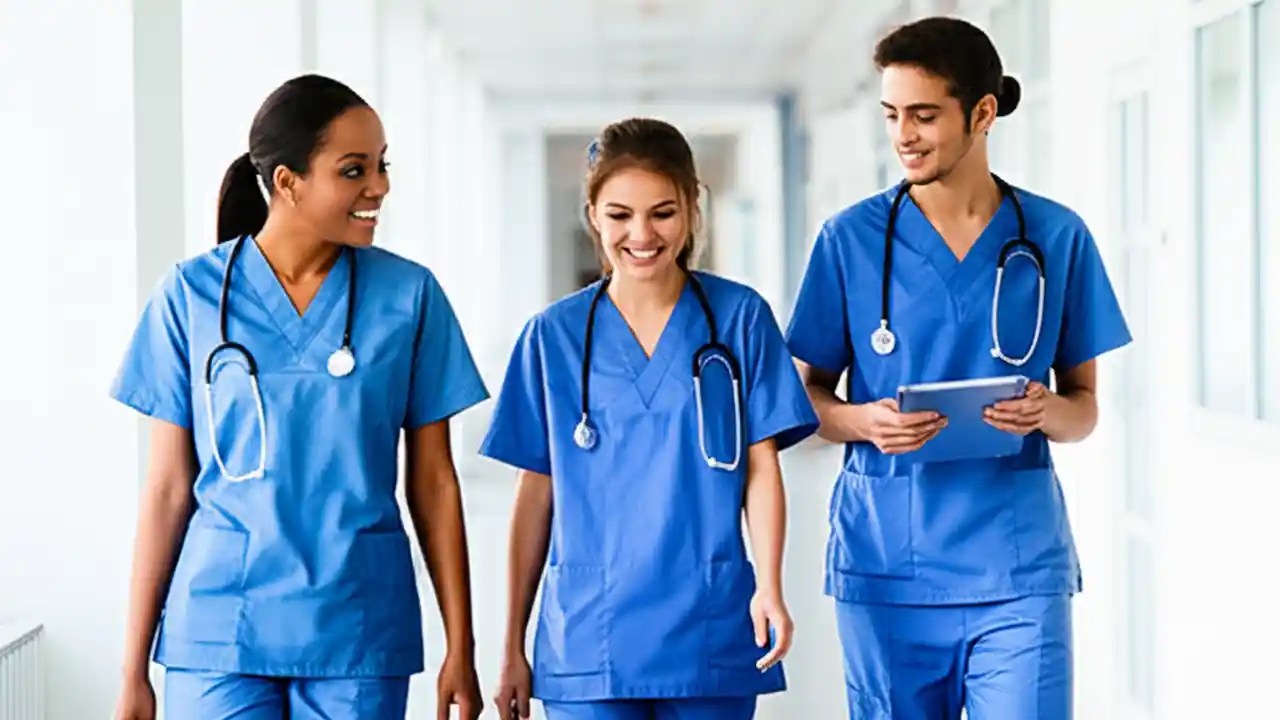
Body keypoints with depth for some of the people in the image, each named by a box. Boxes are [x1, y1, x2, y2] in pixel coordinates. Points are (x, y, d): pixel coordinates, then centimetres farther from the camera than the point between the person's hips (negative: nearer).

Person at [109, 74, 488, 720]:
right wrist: (134, 667, 2)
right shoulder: (193, 293, 0)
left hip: (358, 634, 1)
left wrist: (460, 648, 3)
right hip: (221, 626, 0)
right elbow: (169, 484, 2)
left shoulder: (409, 295, 1)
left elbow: (431, 482, 4)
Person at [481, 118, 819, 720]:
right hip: (589, 640, 0)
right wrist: (513, 646, 8)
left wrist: (769, 587, -13)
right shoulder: (553, 335, 5)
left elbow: (761, 466, 2)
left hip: (709, 632, 0)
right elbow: (536, 493, 8)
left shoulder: (739, 318, 3)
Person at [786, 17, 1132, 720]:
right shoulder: (851, 238, 3)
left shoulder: (1056, 237, 5)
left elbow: (1084, 406, 11)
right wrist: (863, 420, -14)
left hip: (1017, 568, 0)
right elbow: (809, 396, 8)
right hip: (884, 563, 0)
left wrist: (1048, 411, -12)